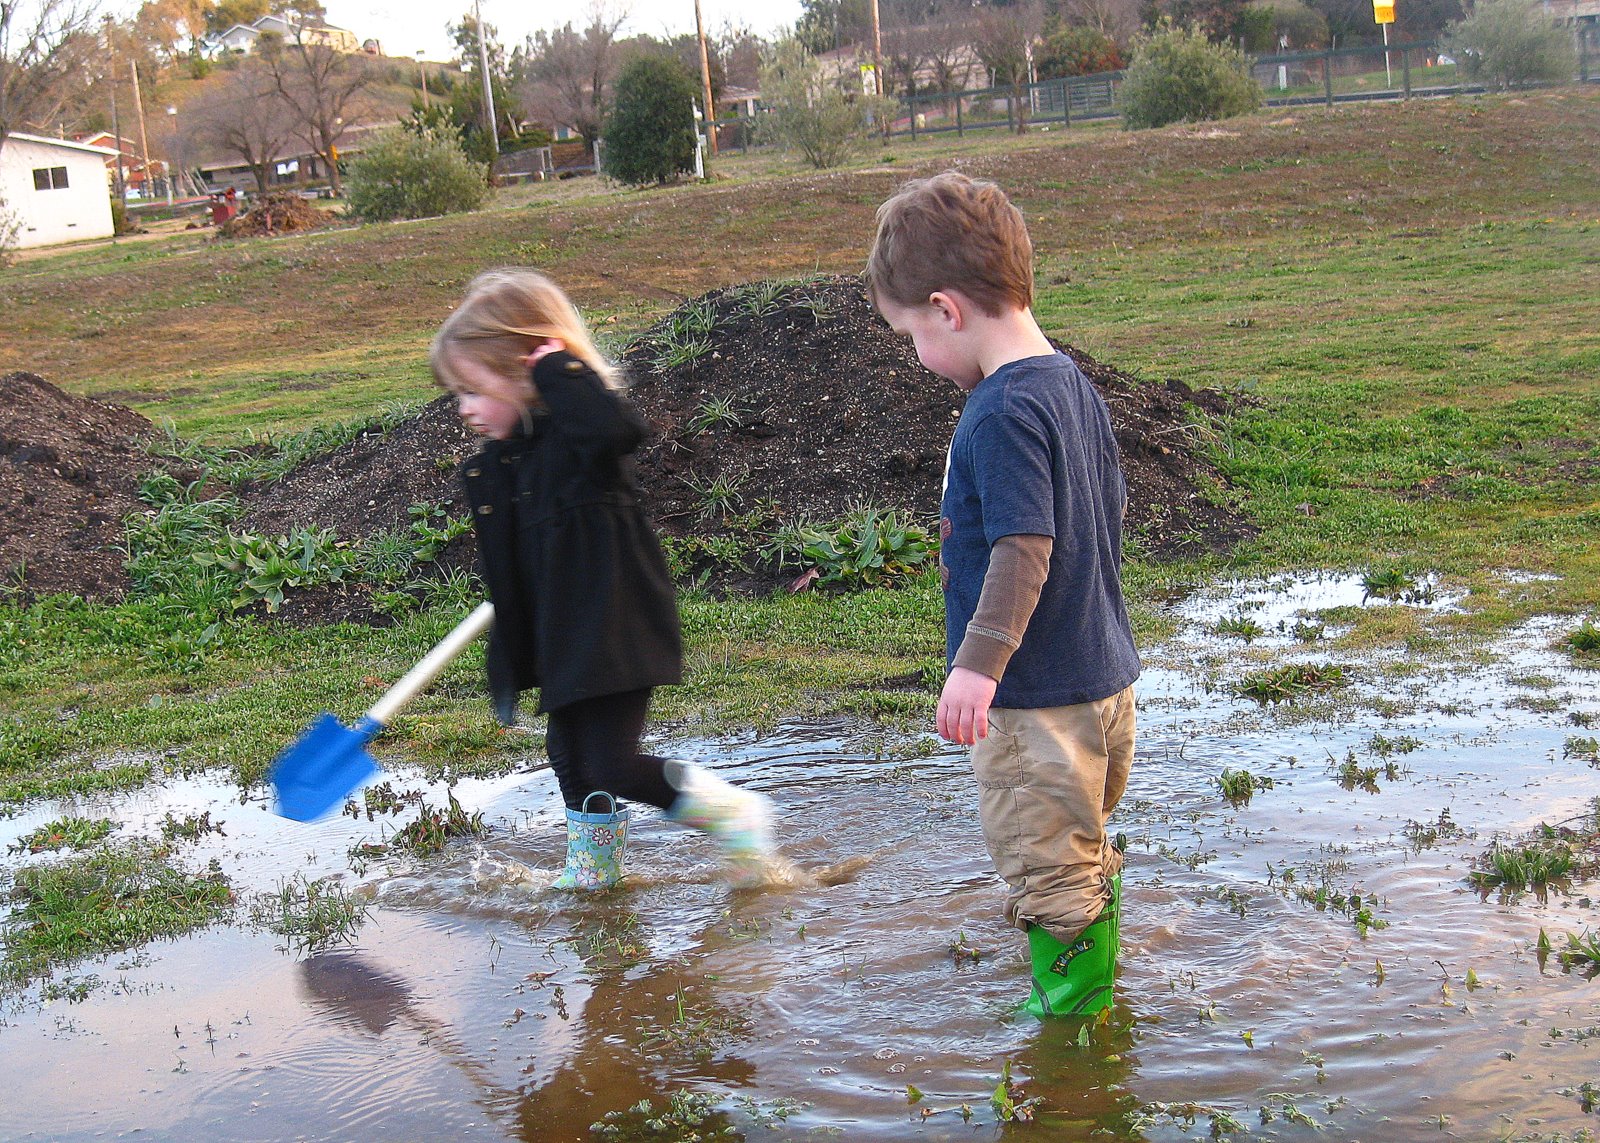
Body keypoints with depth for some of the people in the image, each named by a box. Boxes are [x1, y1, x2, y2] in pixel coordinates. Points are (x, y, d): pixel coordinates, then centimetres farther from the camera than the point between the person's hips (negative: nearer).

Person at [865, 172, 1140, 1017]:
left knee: (1045, 868, 4)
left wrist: (980, 662, -28)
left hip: (1035, 694, -10)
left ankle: (1067, 1011, 16)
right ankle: (1094, 995, 39)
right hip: (1102, 674, 10)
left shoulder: (1001, 414, -22)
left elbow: (1025, 547, -27)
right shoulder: (1072, 385, 8)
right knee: (1084, 858, 24)